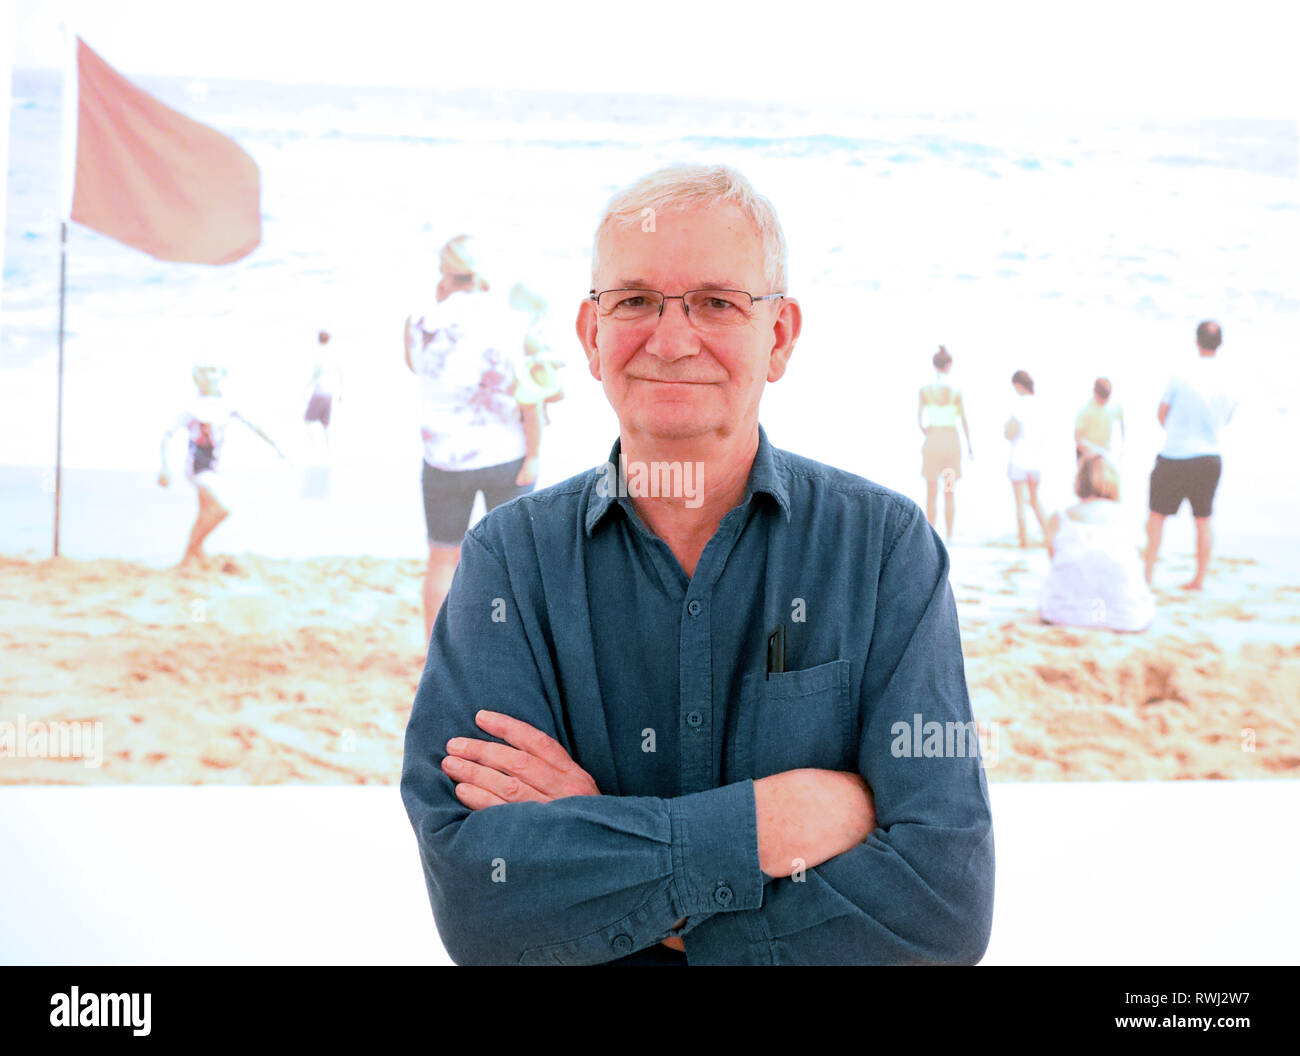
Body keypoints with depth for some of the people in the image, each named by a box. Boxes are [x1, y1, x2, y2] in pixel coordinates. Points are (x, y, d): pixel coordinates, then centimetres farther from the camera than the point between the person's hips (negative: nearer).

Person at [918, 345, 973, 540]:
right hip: (951, 440, 0)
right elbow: (964, 421, -3)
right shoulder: (955, 391, -7)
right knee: (950, 493, 8)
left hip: (932, 442, 0)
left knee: (931, 493, 6)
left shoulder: (925, 390, -5)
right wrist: (969, 445, 10)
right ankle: (949, 535, 7)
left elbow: (919, 421, -1)